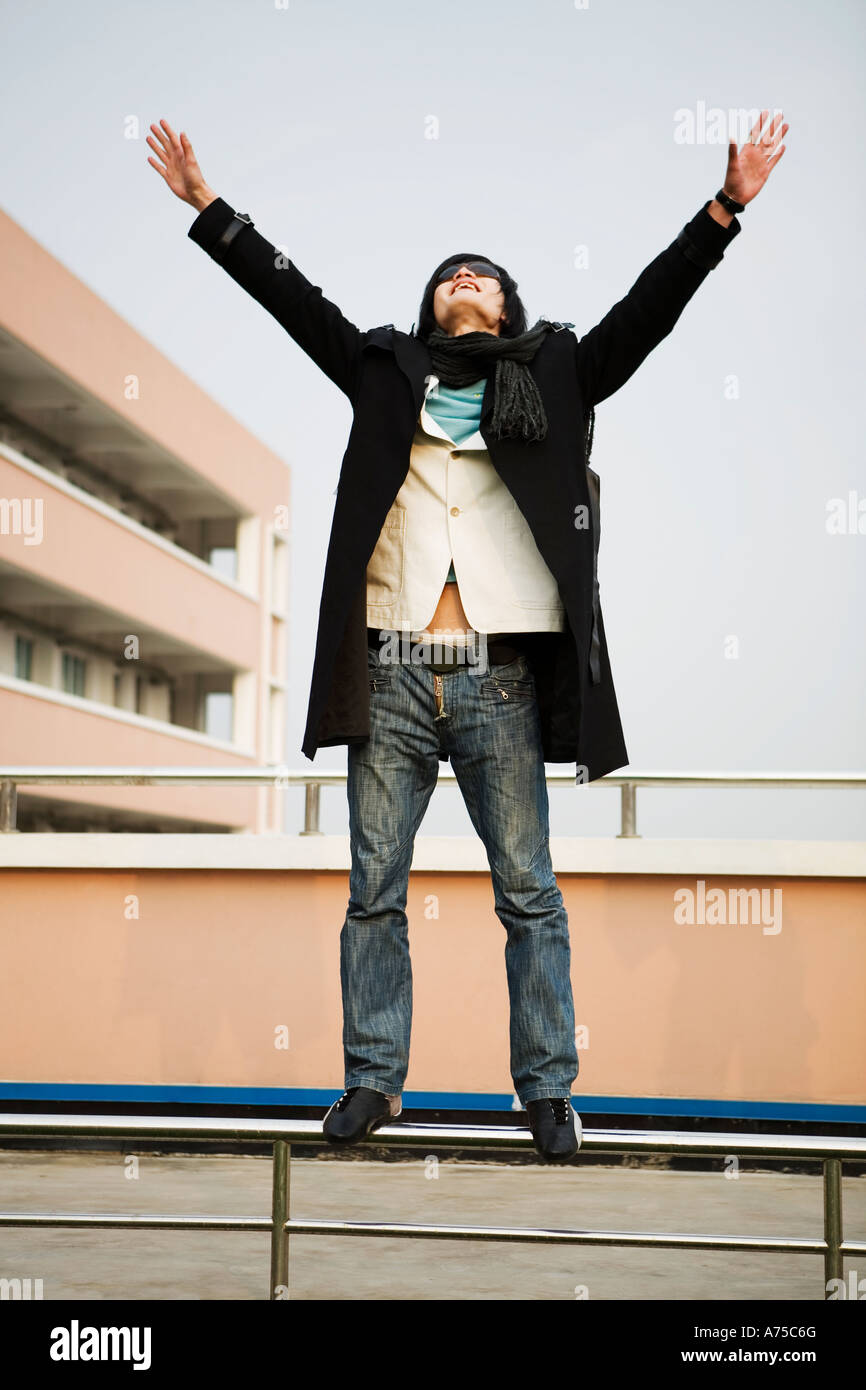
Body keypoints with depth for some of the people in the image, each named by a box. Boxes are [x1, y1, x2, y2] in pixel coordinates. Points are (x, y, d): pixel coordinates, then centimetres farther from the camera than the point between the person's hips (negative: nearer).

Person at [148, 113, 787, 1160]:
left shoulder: (551, 376, 14)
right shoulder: (384, 371, 16)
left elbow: (647, 311, 9)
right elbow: (291, 296, 15)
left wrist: (725, 211, 1)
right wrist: (208, 207, 12)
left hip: (499, 679, -1)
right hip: (391, 675, 1)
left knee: (528, 892, 2)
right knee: (374, 889, 5)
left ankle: (548, 1090, 10)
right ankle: (372, 1081, 15)